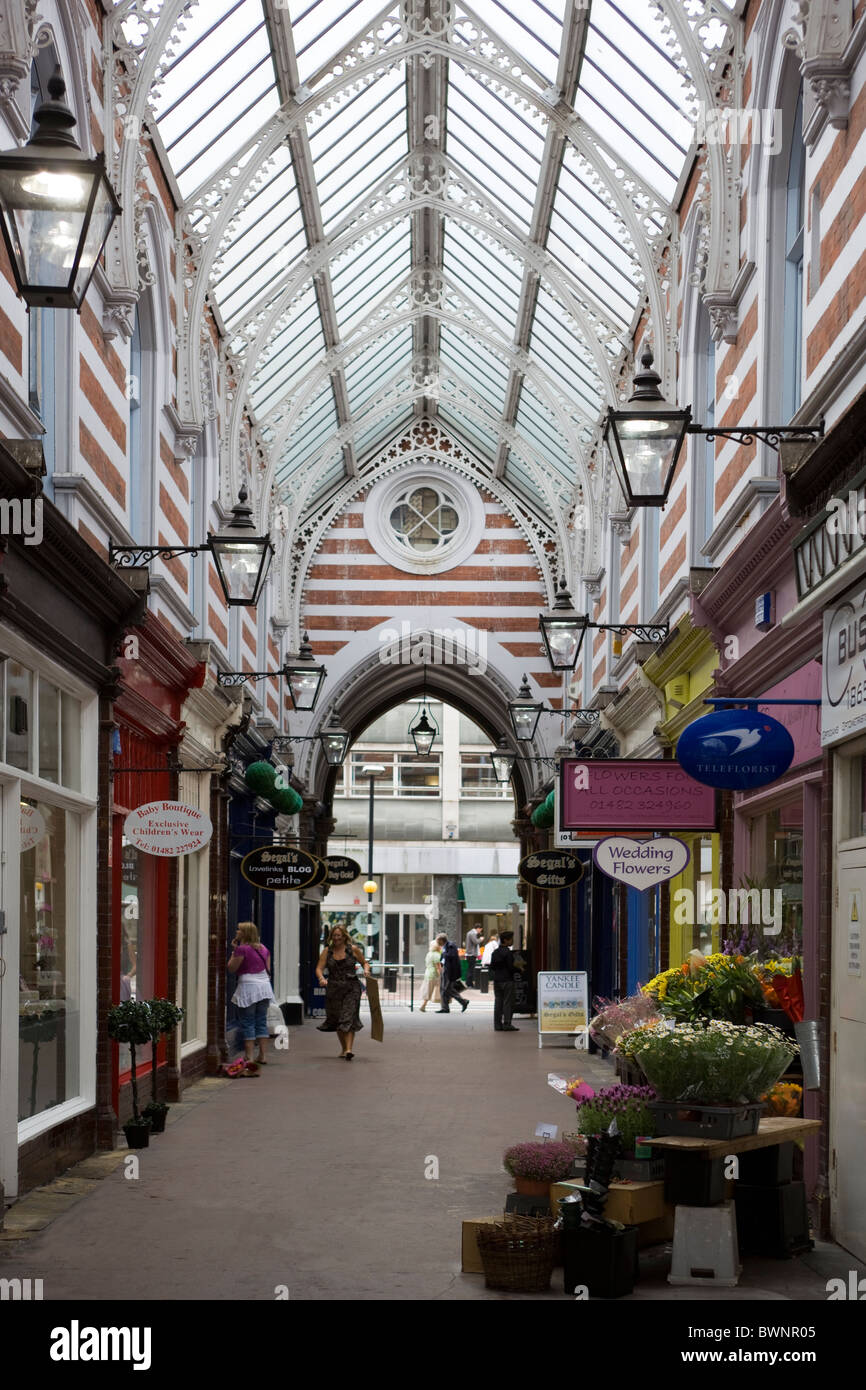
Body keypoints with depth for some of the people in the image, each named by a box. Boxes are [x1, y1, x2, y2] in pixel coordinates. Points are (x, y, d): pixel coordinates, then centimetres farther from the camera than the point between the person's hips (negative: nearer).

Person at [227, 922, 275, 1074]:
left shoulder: (242, 949, -12)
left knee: (248, 1023, -2)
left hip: (248, 986, -7)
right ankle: (262, 1055, 11)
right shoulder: (264, 949, 11)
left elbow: (232, 968, -7)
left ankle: (249, 1057, -5)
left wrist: (234, 950, 1)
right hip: (264, 986, 7)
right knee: (261, 1021, 11)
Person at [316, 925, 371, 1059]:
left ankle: (349, 1049, -21)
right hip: (333, 988, 3)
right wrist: (321, 978, -21)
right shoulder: (327, 951, 6)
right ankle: (344, 1049, 26)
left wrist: (366, 970, -10)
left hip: (351, 988, -3)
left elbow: (364, 963, 13)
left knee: (349, 1018, -15)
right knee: (336, 1020, 9)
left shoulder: (353, 949, 2)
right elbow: (319, 968, 0)